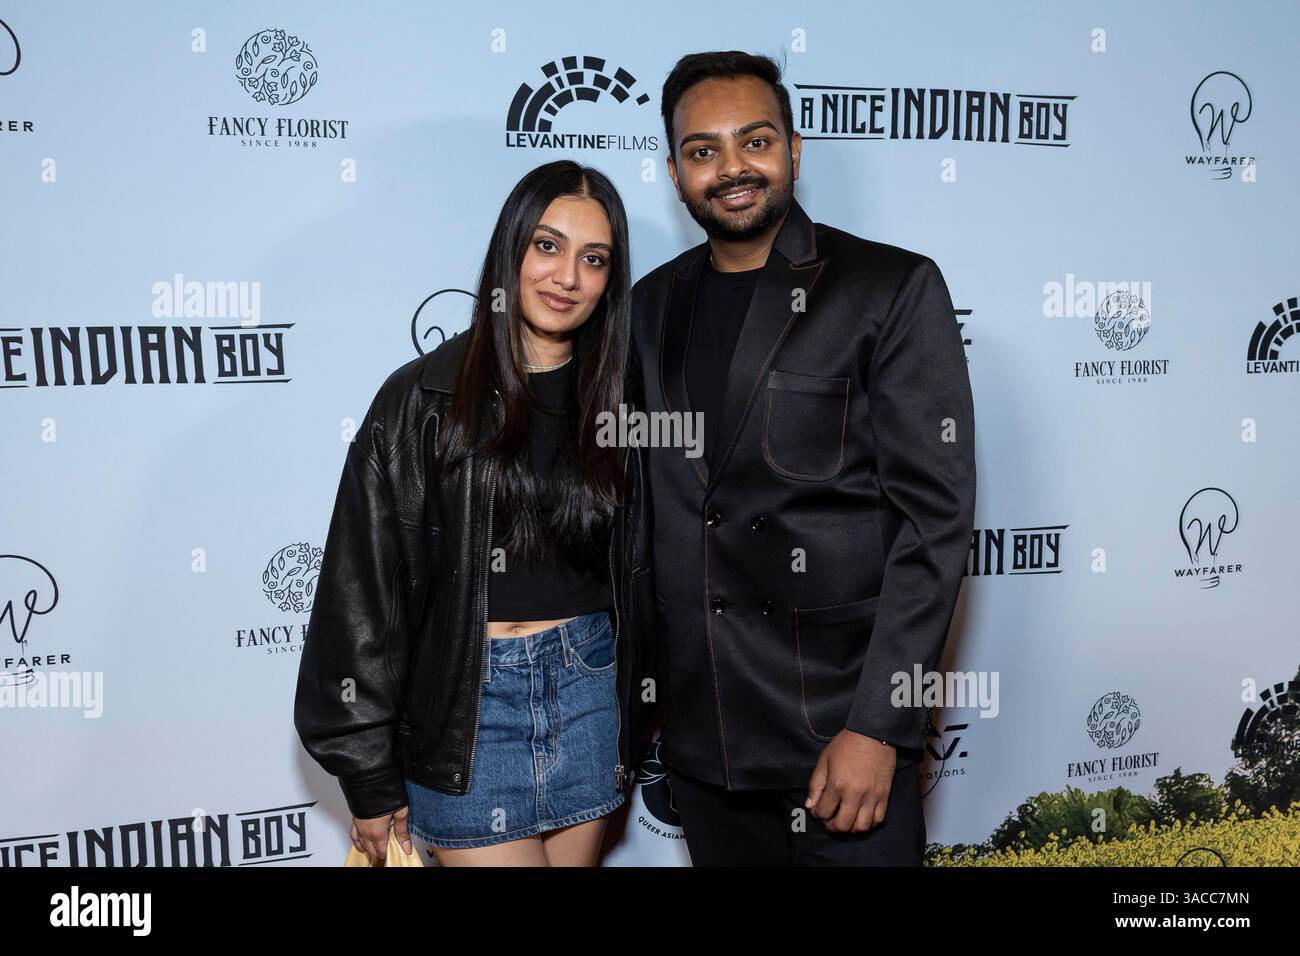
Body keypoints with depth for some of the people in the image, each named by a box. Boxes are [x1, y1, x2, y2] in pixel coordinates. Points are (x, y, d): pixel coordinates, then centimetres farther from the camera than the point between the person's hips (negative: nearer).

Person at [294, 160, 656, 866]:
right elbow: (362, 593, -7)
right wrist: (370, 780, -5)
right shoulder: (423, 399, -9)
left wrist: (629, 726, 12)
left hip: (589, 684, 4)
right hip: (468, 700, -3)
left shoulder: (618, 399, 3)